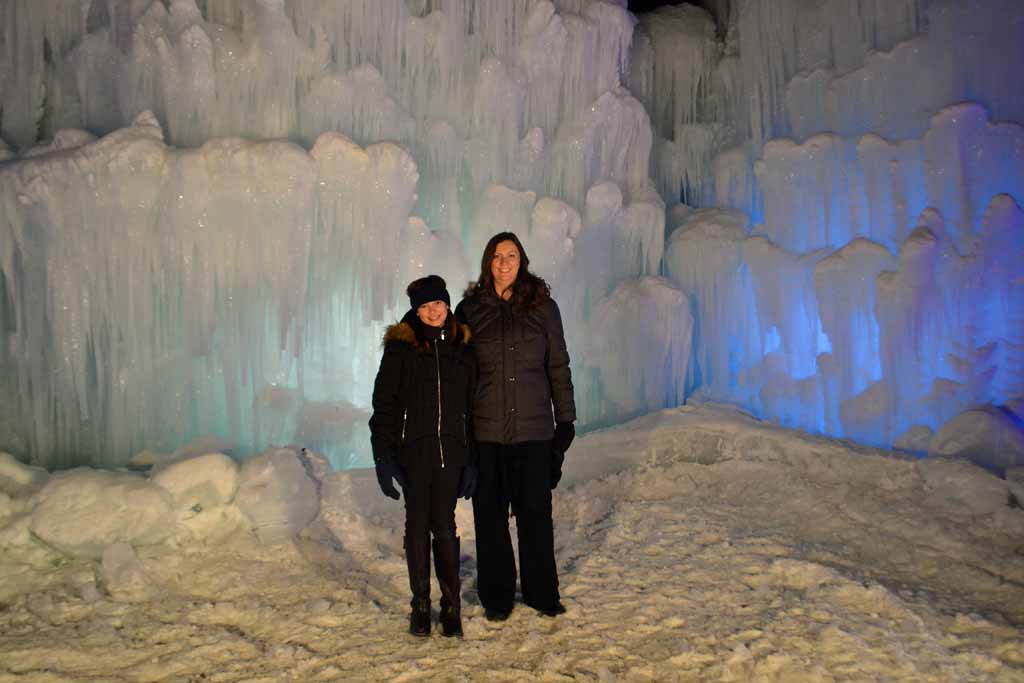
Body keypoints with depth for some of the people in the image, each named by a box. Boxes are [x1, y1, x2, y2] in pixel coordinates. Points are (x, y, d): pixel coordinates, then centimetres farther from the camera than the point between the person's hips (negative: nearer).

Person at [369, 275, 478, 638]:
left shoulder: (462, 348, 7)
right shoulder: (400, 347, -1)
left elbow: (471, 405, 9)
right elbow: (384, 403, -2)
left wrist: (472, 458, 5)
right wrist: (383, 455, -9)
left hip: (451, 450, 1)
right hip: (413, 450, -1)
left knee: (444, 525, 4)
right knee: (418, 524, 8)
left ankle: (451, 605, 16)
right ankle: (421, 604, 21)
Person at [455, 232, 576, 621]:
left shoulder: (543, 307, 4)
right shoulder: (470, 309, 4)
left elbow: (558, 367, 8)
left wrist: (565, 420, 5)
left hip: (534, 428, 0)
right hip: (486, 430, 0)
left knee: (536, 512, 8)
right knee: (490, 515, 8)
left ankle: (542, 592, 26)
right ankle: (497, 596, 25)